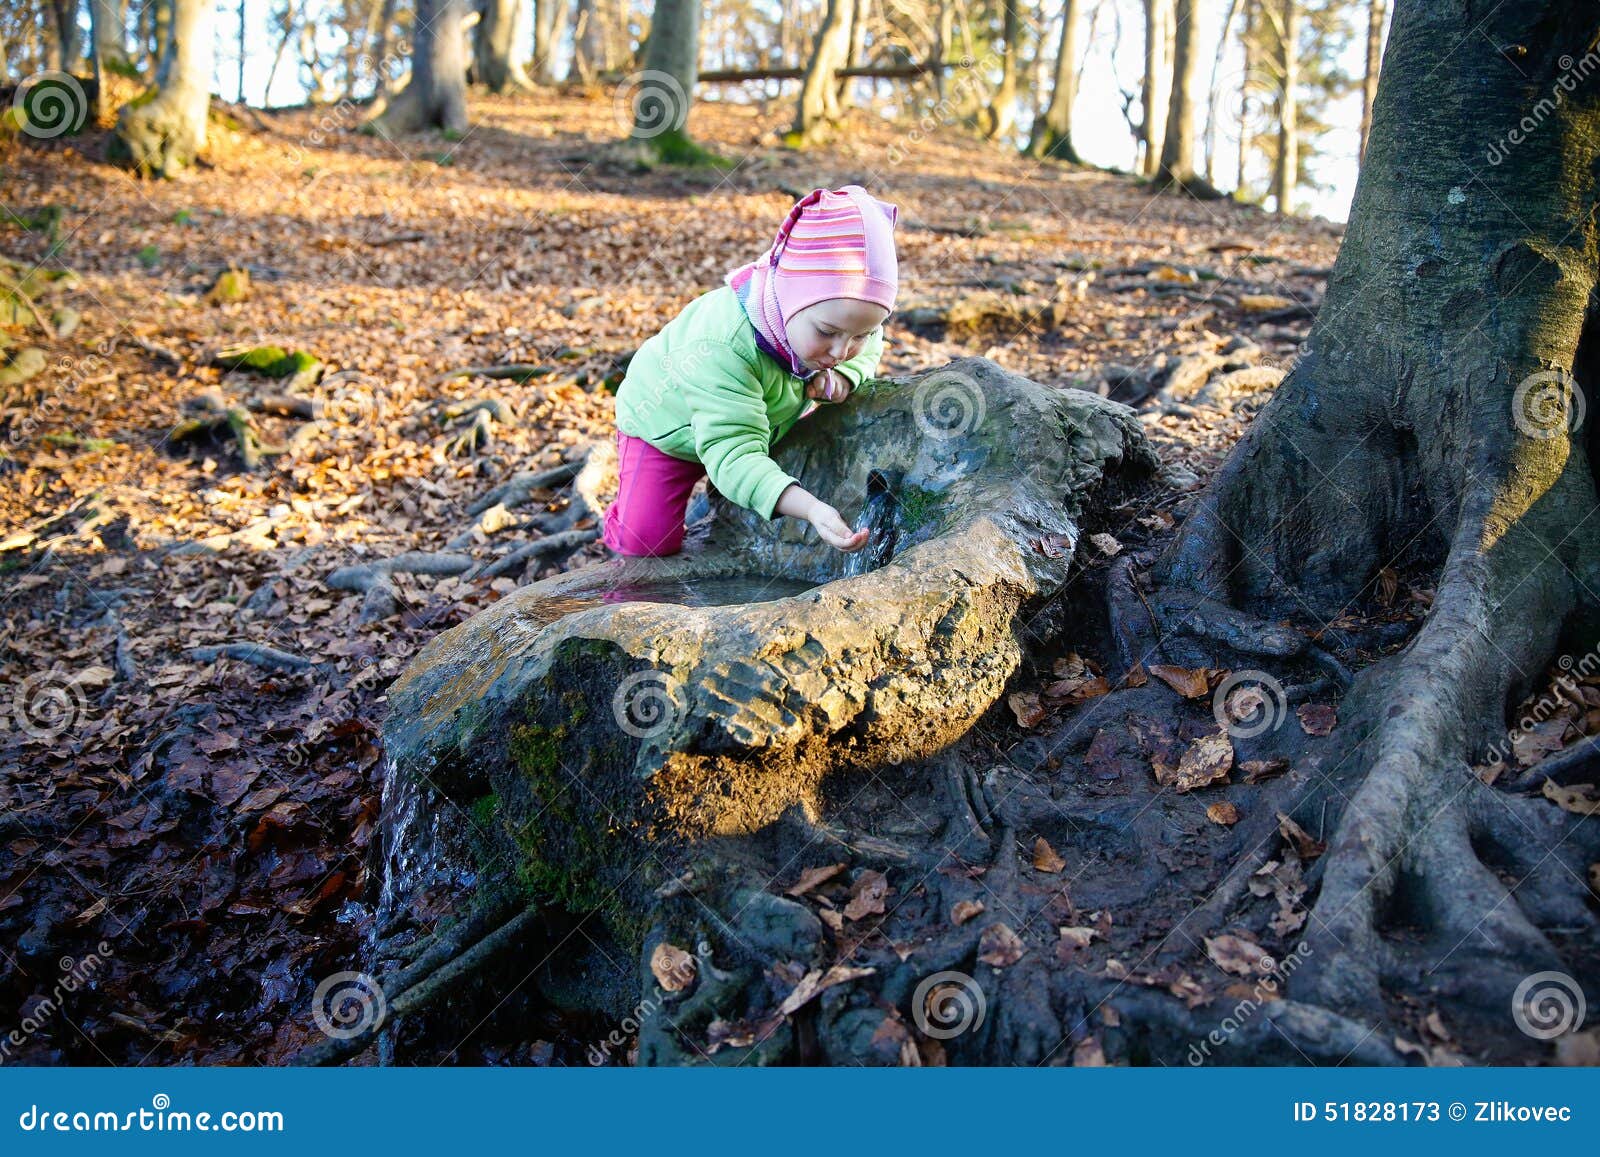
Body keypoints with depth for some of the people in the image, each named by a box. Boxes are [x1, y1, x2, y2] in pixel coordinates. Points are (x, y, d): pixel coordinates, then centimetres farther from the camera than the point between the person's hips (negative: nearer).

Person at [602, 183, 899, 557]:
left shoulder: (830, 308, -25)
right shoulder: (723, 348, -47)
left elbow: (867, 351, -1)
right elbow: (733, 453, -52)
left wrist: (844, 376, -27)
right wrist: (810, 508, -67)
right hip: (666, 426, -6)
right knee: (648, 539, -18)